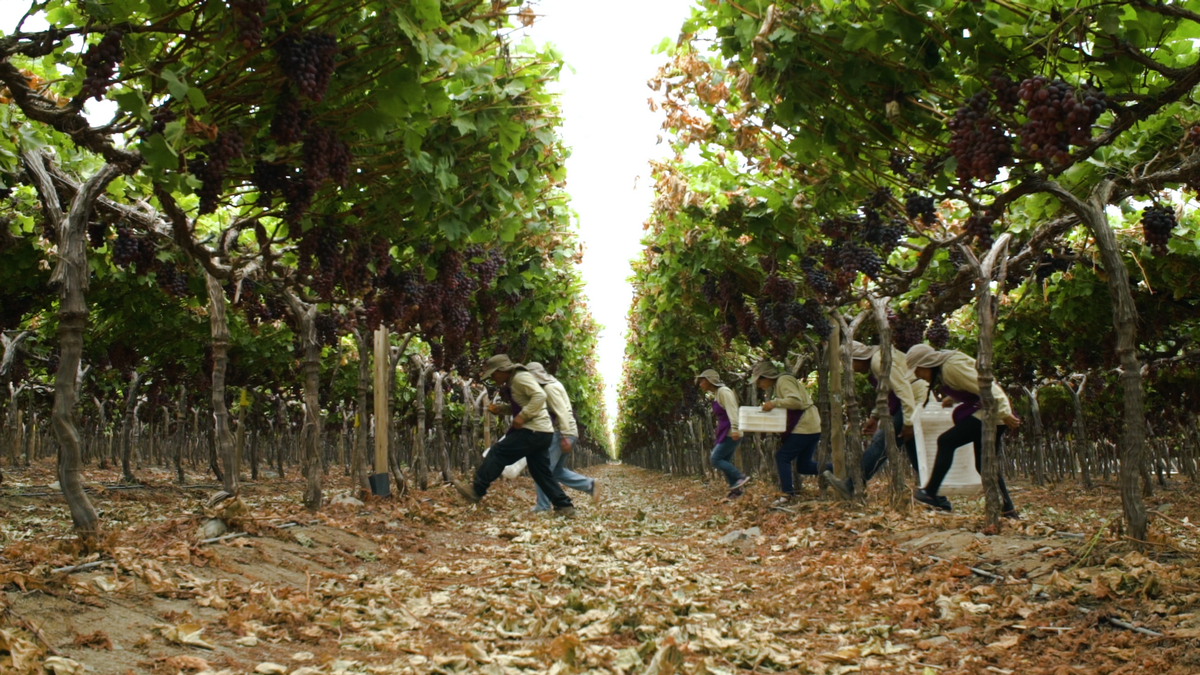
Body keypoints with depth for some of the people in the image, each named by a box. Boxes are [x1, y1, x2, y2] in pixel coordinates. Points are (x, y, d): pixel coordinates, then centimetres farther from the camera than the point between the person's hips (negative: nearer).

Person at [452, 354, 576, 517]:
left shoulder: (520, 377, -11)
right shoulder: (512, 382, 21)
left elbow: (540, 395, -24)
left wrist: (522, 416, -24)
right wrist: (501, 409, 13)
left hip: (534, 431, -11)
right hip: (542, 432, 11)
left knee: (498, 452, -6)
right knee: (540, 472, 12)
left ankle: (476, 490, -2)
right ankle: (564, 506, 11)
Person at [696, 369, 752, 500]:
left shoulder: (723, 391, -11)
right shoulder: (717, 394, 17)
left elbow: (732, 410, -23)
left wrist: (734, 429, -33)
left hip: (730, 434, -10)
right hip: (725, 434, 10)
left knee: (715, 459, -11)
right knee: (724, 461, 6)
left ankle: (740, 477, -11)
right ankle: (735, 489, 7)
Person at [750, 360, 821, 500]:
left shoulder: (784, 381, -11)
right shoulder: (778, 384, 20)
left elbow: (796, 401, -25)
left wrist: (774, 403, -22)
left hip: (804, 427, -10)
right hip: (811, 427, 10)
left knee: (782, 457, -8)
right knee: (803, 466, 9)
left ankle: (788, 493, -11)